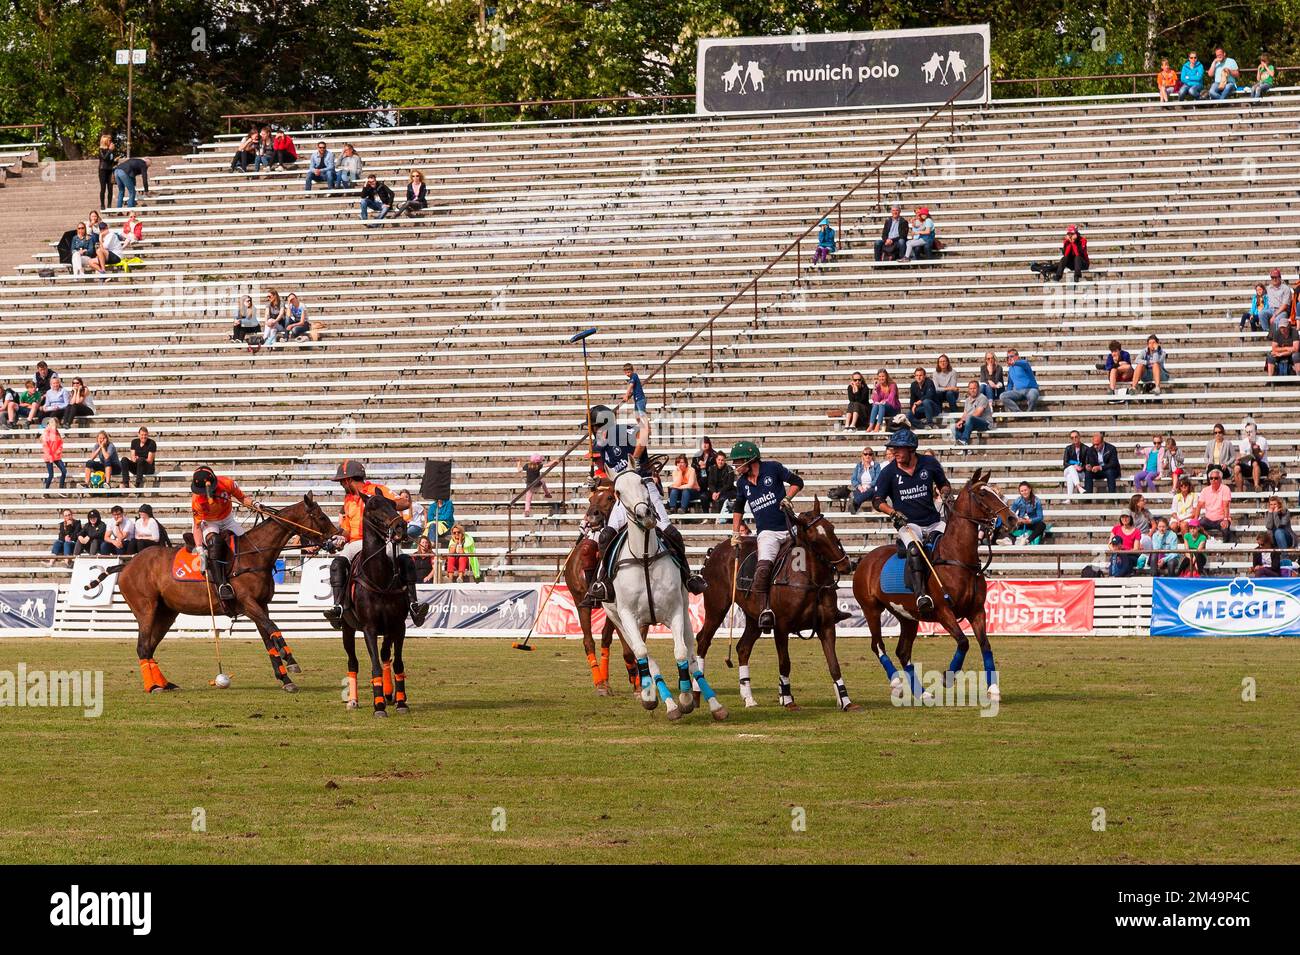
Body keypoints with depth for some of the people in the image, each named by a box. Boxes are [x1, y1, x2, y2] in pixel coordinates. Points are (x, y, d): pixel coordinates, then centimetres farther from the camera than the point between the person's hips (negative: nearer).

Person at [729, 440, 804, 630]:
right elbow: (738, 508, 26)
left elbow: (797, 482, 9)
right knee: (763, 568, -24)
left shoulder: (773, 468, 0)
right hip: (767, 533, 0)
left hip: (789, 527, 0)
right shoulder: (742, 483, 12)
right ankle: (766, 610, -27)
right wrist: (735, 532, 18)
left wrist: (787, 498, -7)